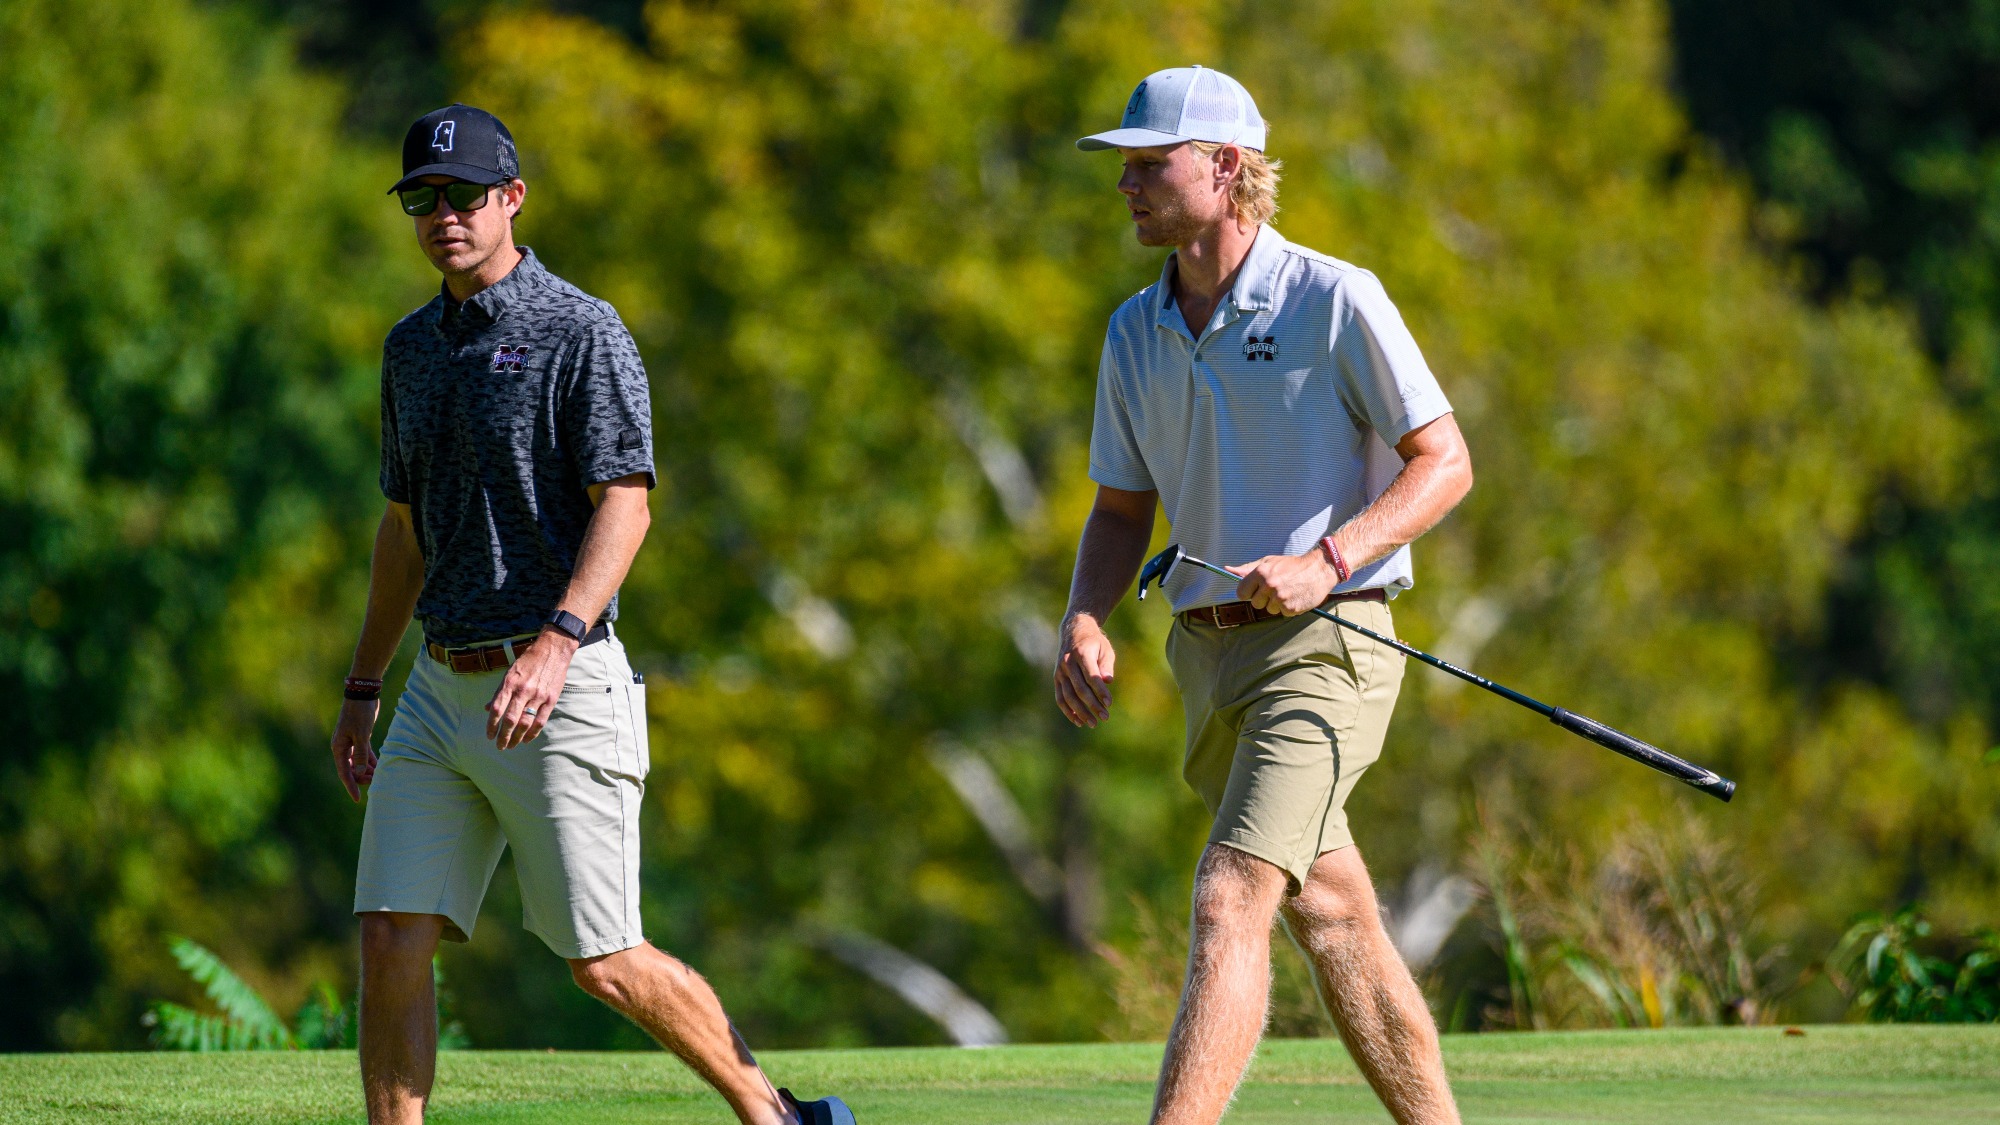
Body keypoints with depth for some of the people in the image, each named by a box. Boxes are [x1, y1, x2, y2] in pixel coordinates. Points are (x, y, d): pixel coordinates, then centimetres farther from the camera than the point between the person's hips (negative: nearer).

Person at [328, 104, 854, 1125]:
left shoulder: (582, 334, -7)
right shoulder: (414, 347, 15)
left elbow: (624, 507, -16)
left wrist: (558, 640, -31)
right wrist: (361, 689, 23)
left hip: (563, 692, -6)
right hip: (443, 687, 7)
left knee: (605, 964, -4)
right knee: (392, 942, -4)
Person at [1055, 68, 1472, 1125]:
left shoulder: (1335, 302, -9)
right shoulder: (1136, 333, 10)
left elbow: (1445, 462, -7)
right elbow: (1122, 509, 17)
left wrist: (1327, 560, -21)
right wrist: (1083, 620, -3)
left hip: (1322, 643, -7)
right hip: (1207, 650, 8)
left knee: (1228, 904, -19)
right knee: (1330, 918, 13)